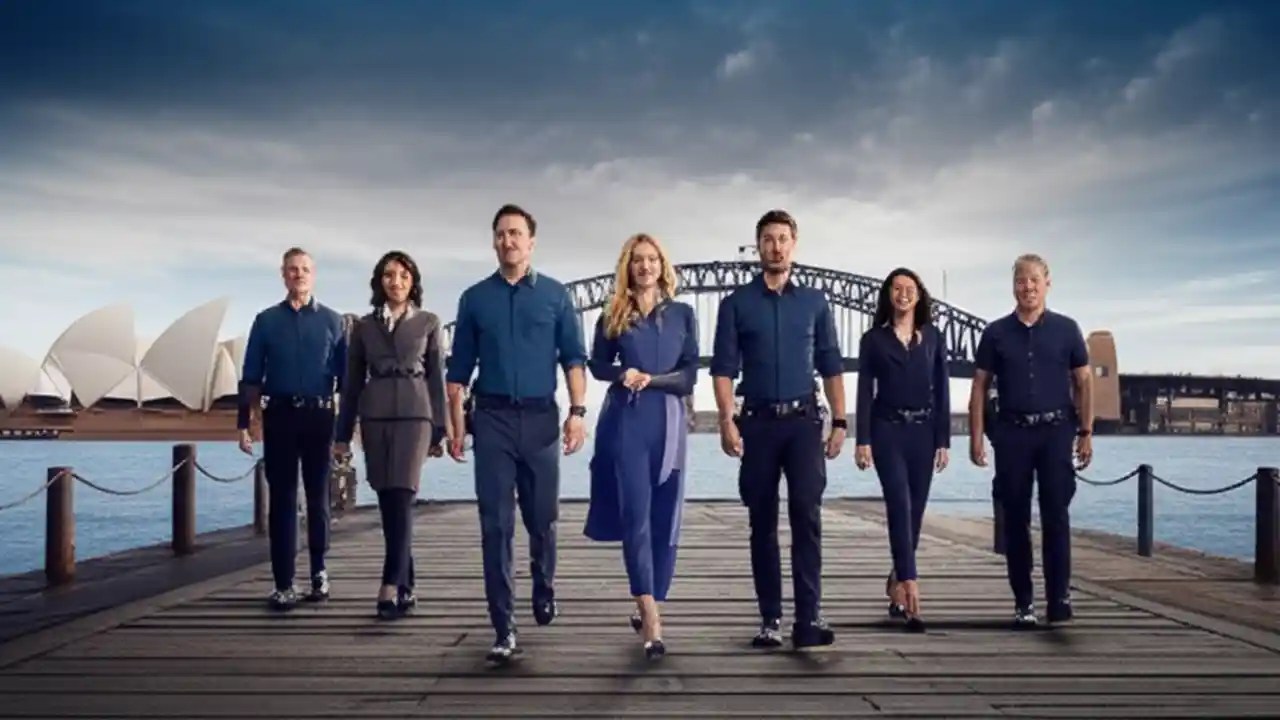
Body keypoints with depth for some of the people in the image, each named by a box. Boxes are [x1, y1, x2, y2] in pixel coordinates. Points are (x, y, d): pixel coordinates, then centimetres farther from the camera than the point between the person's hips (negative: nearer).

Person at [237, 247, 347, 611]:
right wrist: (243, 422, -1)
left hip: (319, 417, 0)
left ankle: (319, 571, 23)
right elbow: (250, 376, 5)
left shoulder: (332, 320, 5)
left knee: (318, 498, 9)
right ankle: (284, 584, 6)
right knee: (281, 500, 2)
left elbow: (345, 375, 4)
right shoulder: (266, 320, 7)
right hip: (279, 416, 0)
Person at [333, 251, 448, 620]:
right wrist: (343, 433, 9)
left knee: (401, 498, -15)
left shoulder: (428, 322, 8)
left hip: (414, 412, -2)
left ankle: (391, 587, -19)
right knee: (388, 503, 4)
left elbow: (437, 377, 6)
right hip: (375, 415, 2)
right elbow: (352, 381, 12)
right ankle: (405, 587, 13)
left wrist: (440, 430, 1)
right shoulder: (364, 325, 11)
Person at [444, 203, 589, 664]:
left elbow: (573, 358, 2)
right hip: (492, 419, 0)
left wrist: (577, 411, -10)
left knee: (543, 517, 11)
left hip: (541, 418, 0)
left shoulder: (555, 295, 5)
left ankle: (544, 589, 39)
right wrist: (455, 425, 3)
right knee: (496, 525, -2)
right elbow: (459, 368, 9)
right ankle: (504, 629, 3)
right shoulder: (475, 298, 7)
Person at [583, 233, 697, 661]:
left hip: (669, 422, 2)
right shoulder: (612, 317, 5)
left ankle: (648, 608, 19)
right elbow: (597, 364, 11)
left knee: (665, 519, 4)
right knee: (636, 516, -10)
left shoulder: (682, 314, 6)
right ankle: (650, 617, -14)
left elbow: (690, 374, 1)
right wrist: (622, 374, -9)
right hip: (626, 422, -2)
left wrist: (651, 379, -14)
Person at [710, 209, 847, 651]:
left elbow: (831, 366, 10)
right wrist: (726, 420, -11)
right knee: (762, 523, 4)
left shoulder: (814, 302, 9)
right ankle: (770, 619, 11)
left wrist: (839, 422, 3)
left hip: (803, 420, 0)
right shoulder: (737, 303, 5)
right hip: (758, 422, 0)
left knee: (807, 514, -10)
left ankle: (809, 617, -8)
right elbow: (724, 367, 0)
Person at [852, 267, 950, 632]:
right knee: (900, 506, -14)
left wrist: (943, 440, 1)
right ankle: (908, 584, -19)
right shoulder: (873, 338, 3)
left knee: (914, 511, 7)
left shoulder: (933, 337, 8)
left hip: (923, 431, 3)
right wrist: (862, 440, -8)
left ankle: (897, 582, 24)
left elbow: (942, 390, 7)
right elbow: (865, 391, 0)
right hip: (887, 430, -2)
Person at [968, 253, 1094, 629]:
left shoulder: (1066, 329, 4)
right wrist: (976, 437, -1)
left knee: (1056, 515, -2)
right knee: (1016, 519, 4)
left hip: (1056, 431, -1)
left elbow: (1084, 382, 7)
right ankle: (1023, 602, 11)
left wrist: (1086, 433, 1)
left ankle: (1059, 597, 4)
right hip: (1012, 432, 1)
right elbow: (979, 387, 6)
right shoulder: (996, 333, 5)